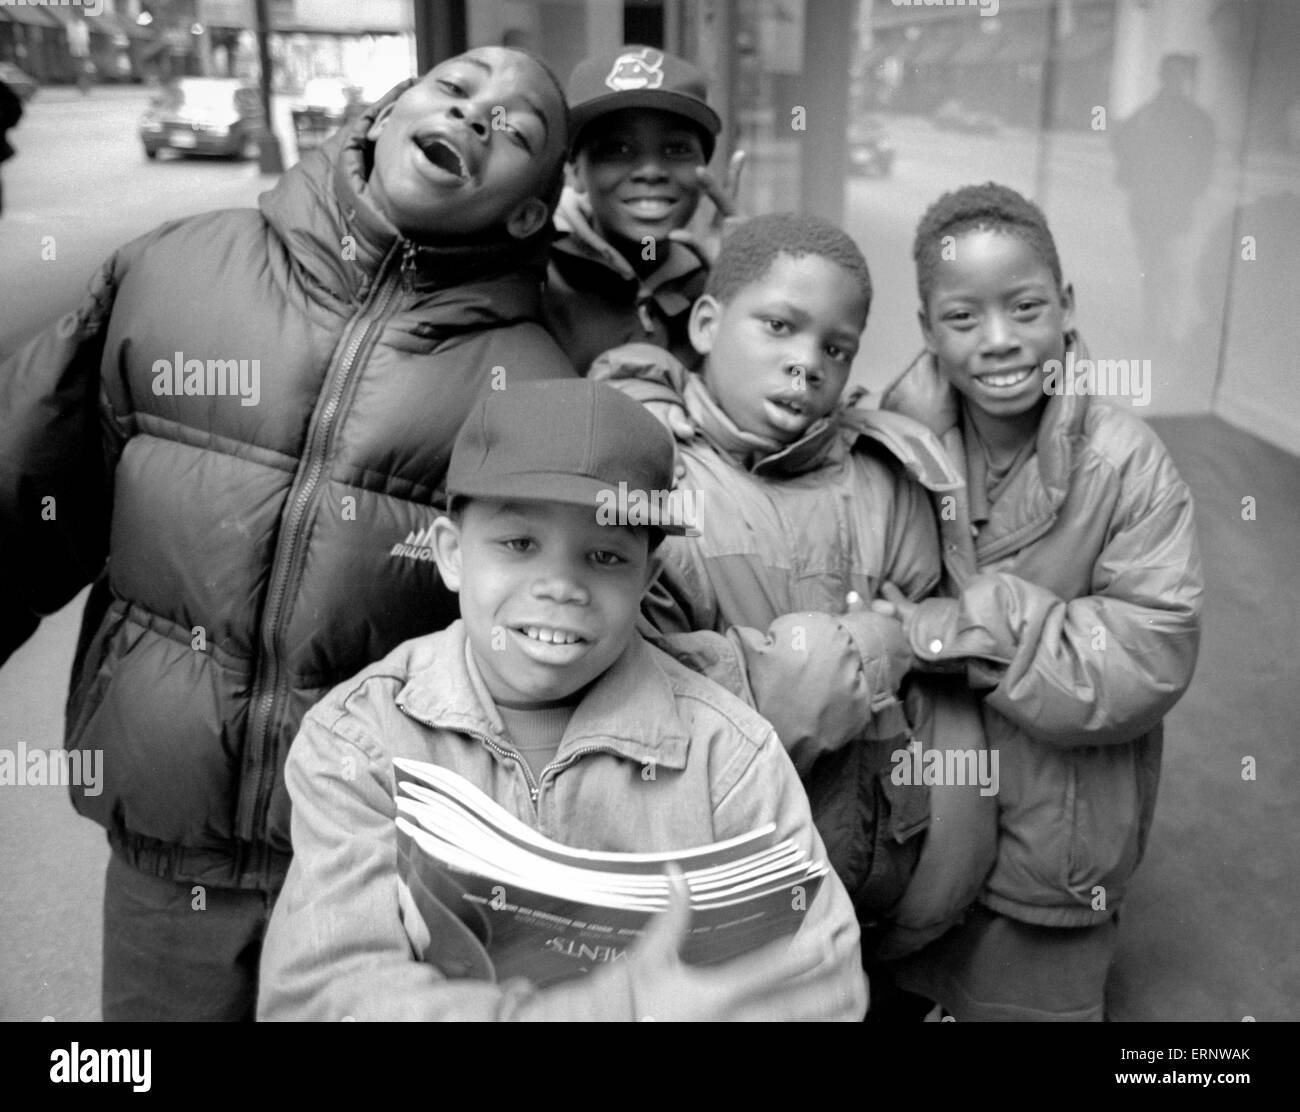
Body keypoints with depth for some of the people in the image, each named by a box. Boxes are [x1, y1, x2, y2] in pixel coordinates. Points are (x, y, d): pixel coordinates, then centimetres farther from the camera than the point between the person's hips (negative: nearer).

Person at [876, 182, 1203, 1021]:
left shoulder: (1125, 461, -20)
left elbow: (1157, 651, -23)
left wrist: (980, 631, -30)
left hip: (1054, 845, -3)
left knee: (1028, 995, 20)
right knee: (894, 998, 25)